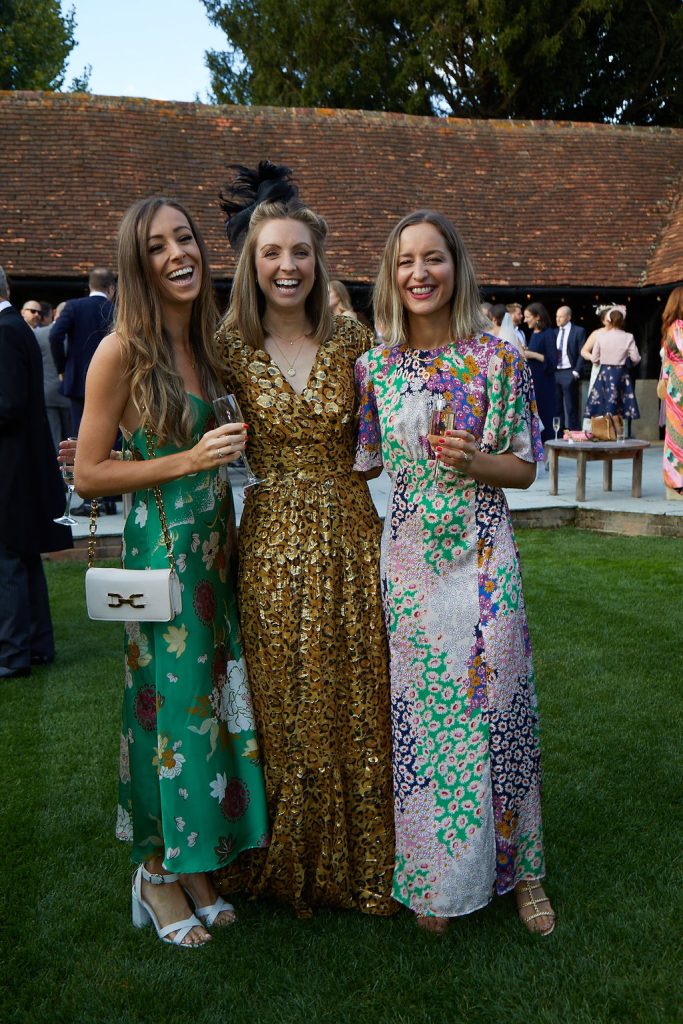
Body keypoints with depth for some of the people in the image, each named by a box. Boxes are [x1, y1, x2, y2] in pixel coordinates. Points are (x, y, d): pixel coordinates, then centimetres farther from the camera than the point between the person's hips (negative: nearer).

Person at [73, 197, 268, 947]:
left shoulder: (210, 343, 8)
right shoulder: (122, 351, -12)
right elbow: (89, 475, -12)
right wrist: (189, 461, -18)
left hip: (216, 547, 7)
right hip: (159, 552, -6)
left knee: (214, 699, 12)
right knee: (169, 704, 3)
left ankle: (196, 866, 29)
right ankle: (158, 872, 26)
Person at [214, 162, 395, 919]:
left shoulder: (352, 340, 0)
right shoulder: (231, 348, -2)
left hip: (349, 540, 1)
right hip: (272, 541, -1)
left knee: (356, 703, 10)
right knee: (284, 708, 10)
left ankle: (360, 860, 32)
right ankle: (289, 863, 33)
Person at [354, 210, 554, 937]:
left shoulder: (499, 359, -3)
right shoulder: (373, 367, 3)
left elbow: (525, 468, 0)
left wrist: (474, 461, -16)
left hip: (484, 556, -1)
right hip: (410, 557, 2)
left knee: (497, 706, 4)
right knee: (421, 714, 9)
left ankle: (517, 868, 27)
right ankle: (432, 875, 28)